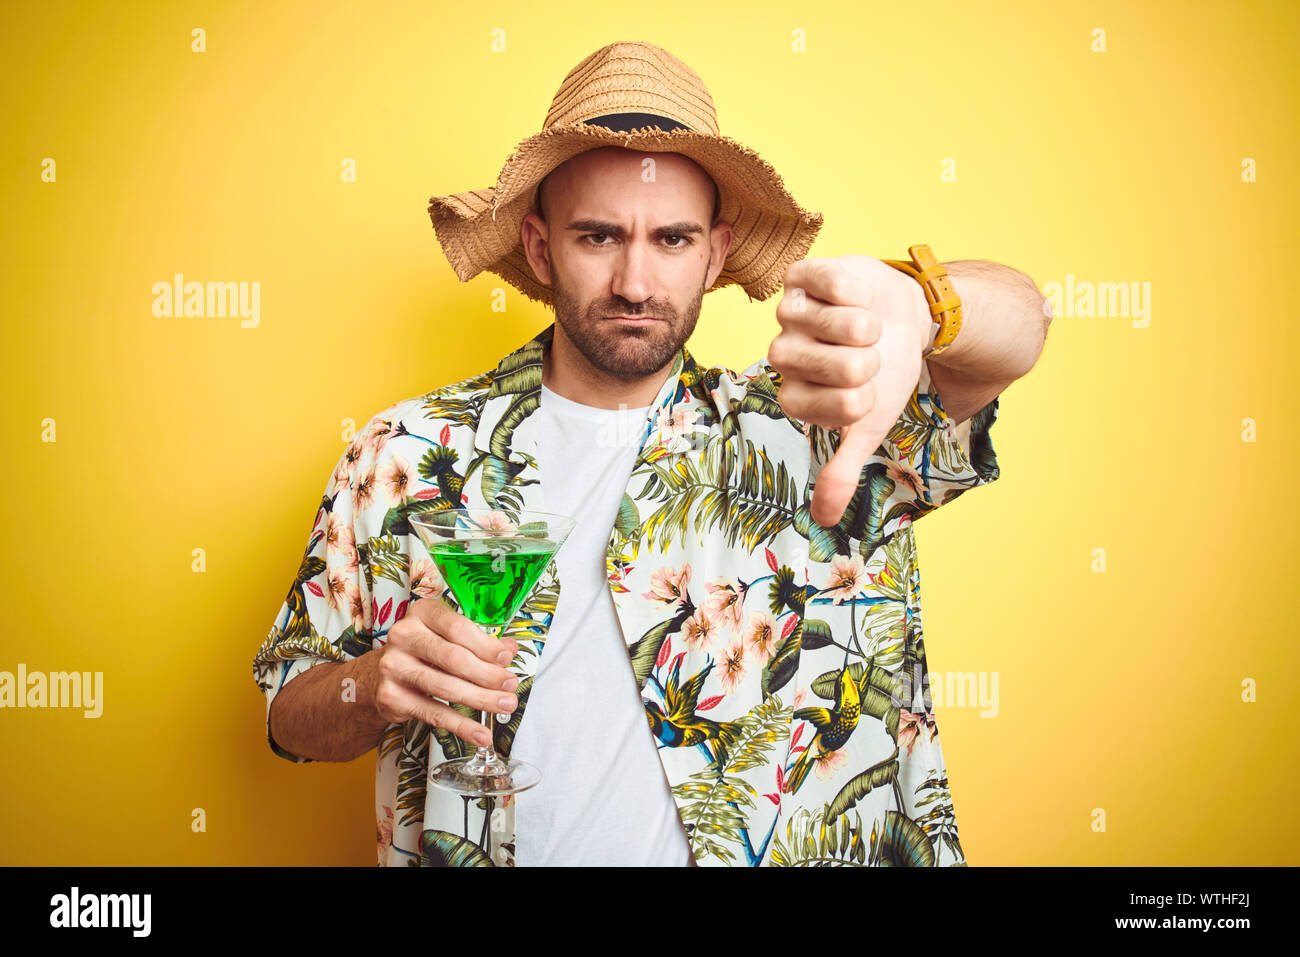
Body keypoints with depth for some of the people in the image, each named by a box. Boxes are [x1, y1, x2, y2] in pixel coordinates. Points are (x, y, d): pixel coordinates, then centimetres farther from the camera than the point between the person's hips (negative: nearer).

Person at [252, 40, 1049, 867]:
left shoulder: (796, 436, -3)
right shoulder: (405, 458, 0)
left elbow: (1013, 325, -17)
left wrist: (910, 305, -39)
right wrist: (374, 686, -15)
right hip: (466, 846, 1)